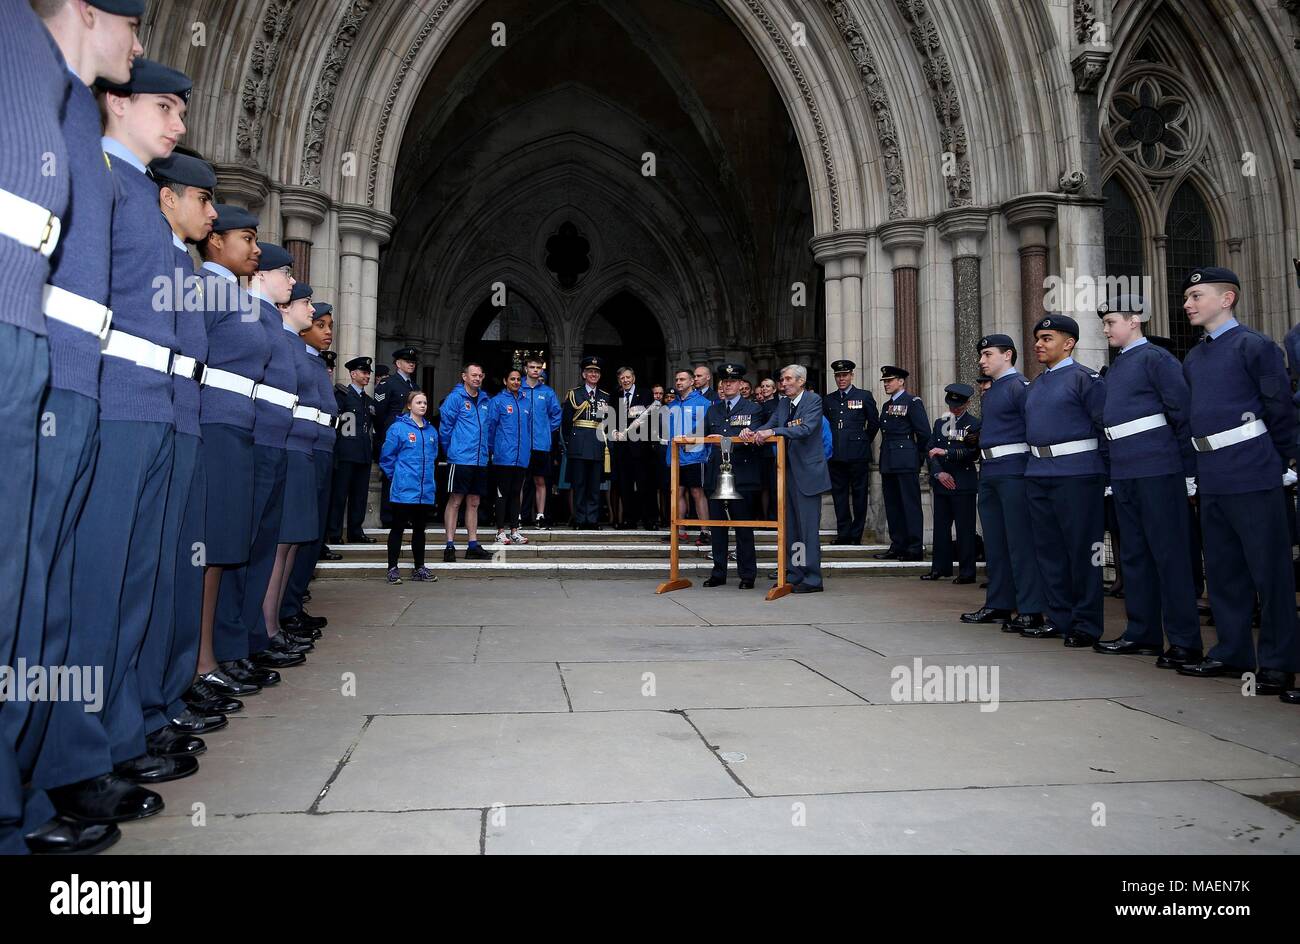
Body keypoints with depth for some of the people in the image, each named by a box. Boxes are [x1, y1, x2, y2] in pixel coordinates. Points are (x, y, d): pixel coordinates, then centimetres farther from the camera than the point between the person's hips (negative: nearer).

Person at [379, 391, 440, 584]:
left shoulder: (431, 431, 11)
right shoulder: (398, 428, -7)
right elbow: (386, 457, -4)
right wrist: (396, 477, 1)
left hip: (426, 490, 5)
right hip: (404, 490, -5)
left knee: (419, 529, 13)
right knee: (398, 528, 2)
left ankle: (419, 568, 21)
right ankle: (392, 569, 9)